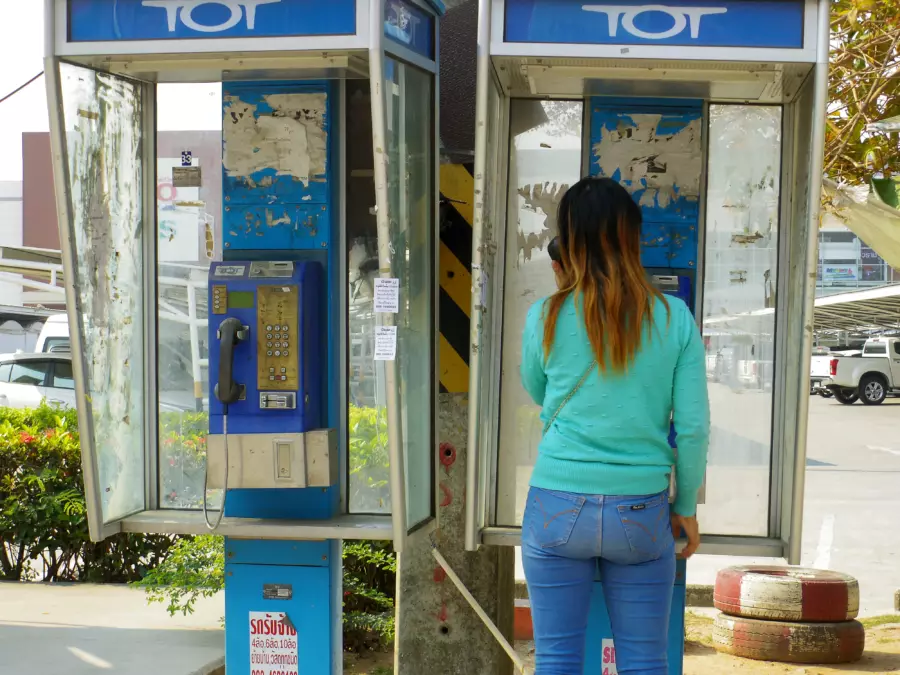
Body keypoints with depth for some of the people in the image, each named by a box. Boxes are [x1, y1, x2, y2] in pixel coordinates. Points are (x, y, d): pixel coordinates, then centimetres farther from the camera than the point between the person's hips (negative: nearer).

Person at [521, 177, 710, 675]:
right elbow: (693, 427, -3)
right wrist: (686, 507, 10)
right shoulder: (673, 318, -4)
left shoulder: (547, 317, -5)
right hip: (641, 513, 1)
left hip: (558, 508, -1)